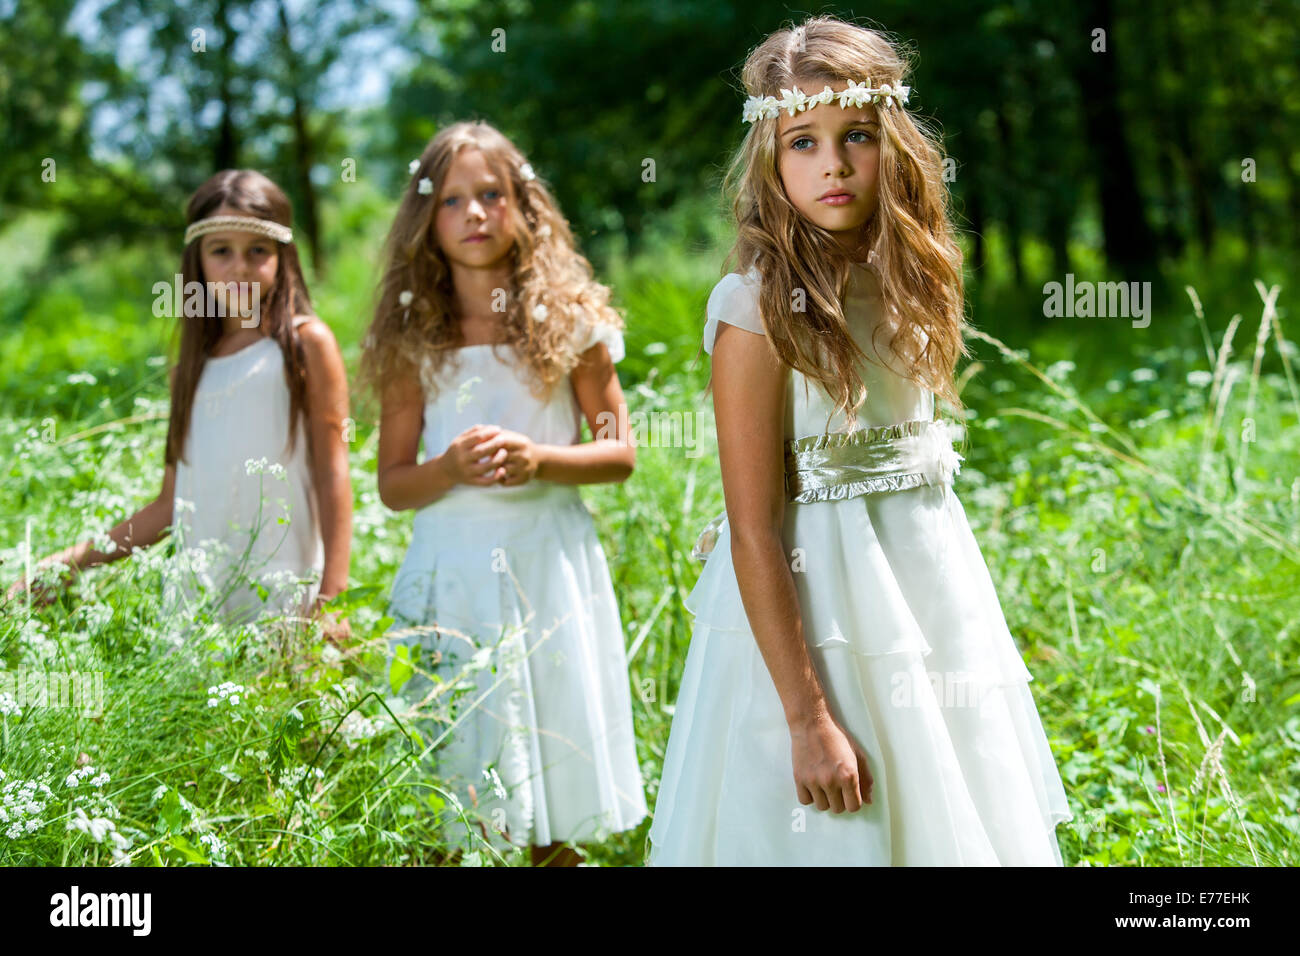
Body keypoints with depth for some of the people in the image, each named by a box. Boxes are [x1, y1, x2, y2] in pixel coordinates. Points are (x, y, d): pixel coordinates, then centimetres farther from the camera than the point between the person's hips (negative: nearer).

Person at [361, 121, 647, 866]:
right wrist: (452, 468, -15)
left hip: (547, 560, -1)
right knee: (444, 820, 2)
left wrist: (536, 459, -14)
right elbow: (393, 483, 6)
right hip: (450, 565, 1)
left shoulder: (569, 321, 2)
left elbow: (620, 453, 4)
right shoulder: (414, 338, 4)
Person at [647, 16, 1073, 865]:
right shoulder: (759, 310, -17)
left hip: (930, 584, 7)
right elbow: (753, 531, -19)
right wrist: (807, 718, -21)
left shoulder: (903, 285, 4)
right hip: (809, 609, -7)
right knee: (838, 836, 3)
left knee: (946, 819, 16)